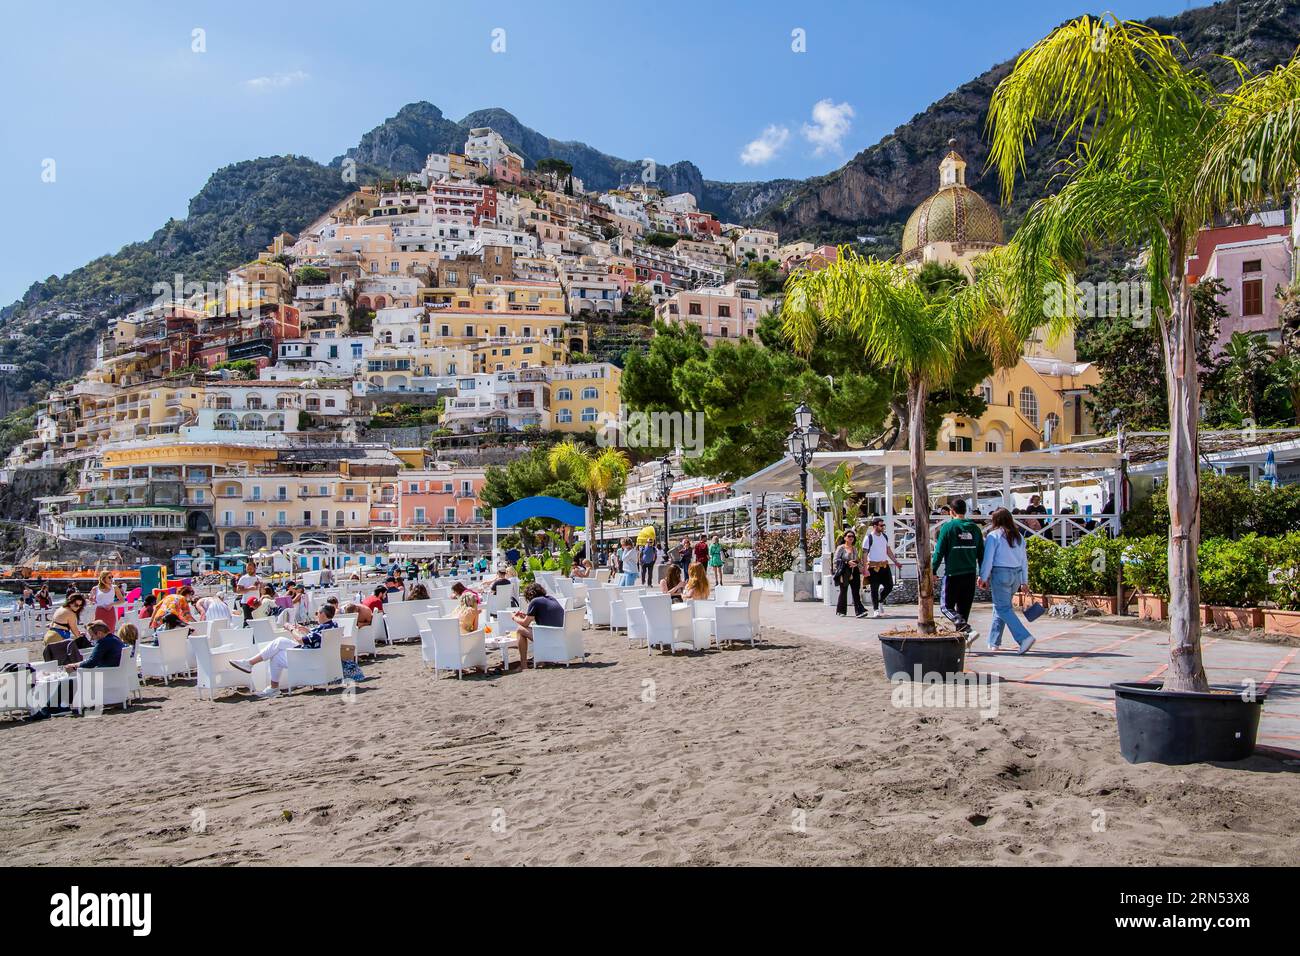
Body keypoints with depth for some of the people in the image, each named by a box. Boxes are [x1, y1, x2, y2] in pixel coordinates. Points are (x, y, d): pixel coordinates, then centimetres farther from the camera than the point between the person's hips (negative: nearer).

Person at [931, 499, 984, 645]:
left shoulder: (948, 527, -7)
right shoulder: (974, 528, 8)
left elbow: (939, 551, -9)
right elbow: (981, 553, 11)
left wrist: (933, 571, -1)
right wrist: (982, 574, 18)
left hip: (953, 574, -5)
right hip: (970, 574, 5)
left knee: (946, 606, 3)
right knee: (964, 608, 14)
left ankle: (969, 630, -16)